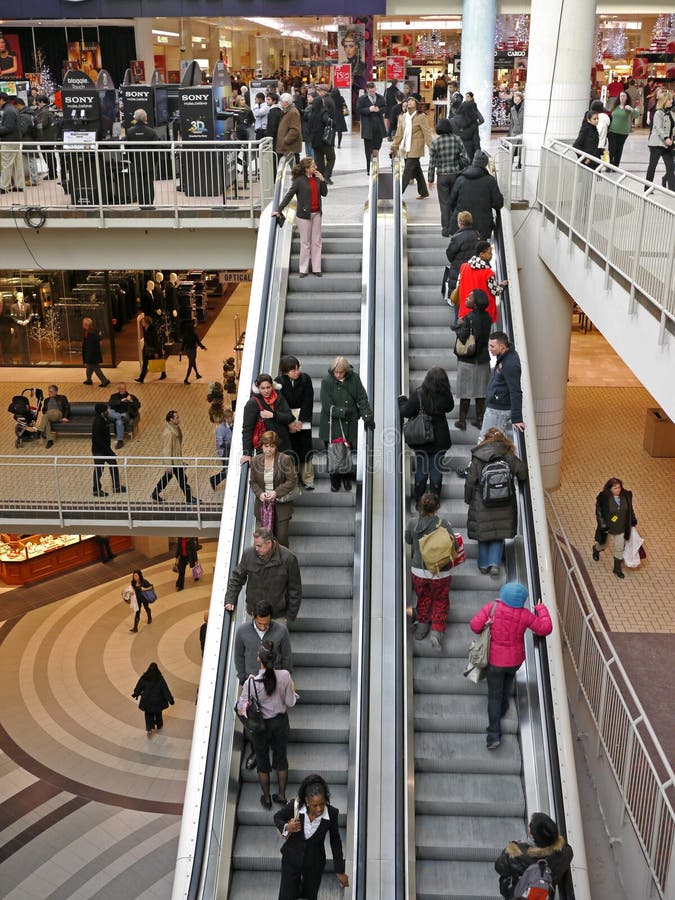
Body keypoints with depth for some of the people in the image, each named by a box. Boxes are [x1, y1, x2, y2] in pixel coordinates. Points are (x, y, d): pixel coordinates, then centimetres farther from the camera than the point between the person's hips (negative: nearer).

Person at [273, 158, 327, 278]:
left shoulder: (316, 178, 4)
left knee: (316, 242, 8)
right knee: (305, 243, 2)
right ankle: (304, 270, 12)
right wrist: (278, 210, -14)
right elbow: (288, 195, -11)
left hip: (316, 214, 5)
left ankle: (316, 269, 15)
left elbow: (324, 193, 8)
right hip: (304, 215, -5)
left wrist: (322, 180, -6)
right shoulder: (299, 180, -12)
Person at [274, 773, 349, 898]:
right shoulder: (295, 806, -25)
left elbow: (335, 842, -7)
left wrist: (340, 871, 1)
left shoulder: (332, 814, -23)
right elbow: (277, 817, -4)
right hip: (291, 859, -1)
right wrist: (287, 827, -26)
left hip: (315, 864, 1)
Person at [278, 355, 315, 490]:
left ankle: (307, 479, 7)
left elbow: (308, 402, -6)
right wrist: (290, 423, -13)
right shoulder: (279, 382, -7)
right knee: (291, 450, -2)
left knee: (305, 448, -1)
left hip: (303, 419, 0)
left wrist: (300, 421, -11)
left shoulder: (305, 379, -5)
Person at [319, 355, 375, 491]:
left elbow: (362, 399, -1)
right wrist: (343, 412, -18)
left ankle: (347, 479, 23)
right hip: (332, 424, -1)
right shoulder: (326, 381, -7)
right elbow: (327, 405, -11)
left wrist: (367, 416, -12)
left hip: (350, 424, 1)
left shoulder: (354, 378, -1)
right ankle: (335, 482, 19)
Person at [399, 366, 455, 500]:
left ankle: (419, 499, 24)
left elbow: (406, 412, -11)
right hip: (440, 440, 1)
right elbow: (449, 408, 7)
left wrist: (402, 400, 6)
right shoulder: (446, 395, -14)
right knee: (436, 469, 15)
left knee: (421, 470, 14)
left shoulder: (417, 394, -21)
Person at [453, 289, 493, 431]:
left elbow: (462, 338, -22)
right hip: (483, 359, 6)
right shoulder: (487, 317, 1)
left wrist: (459, 325, -6)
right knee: (480, 391, 13)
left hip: (467, 360, -6)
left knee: (465, 392, 4)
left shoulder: (469, 318, -20)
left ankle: (462, 421, 12)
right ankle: (479, 419, 20)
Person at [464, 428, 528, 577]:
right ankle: (495, 563, 2)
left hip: (481, 503, -1)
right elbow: (522, 472, -11)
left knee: (483, 532, 13)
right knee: (499, 534, 13)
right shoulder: (508, 455, -6)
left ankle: (483, 565, 22)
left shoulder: (477, 457, -7)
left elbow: (470, 481, -4)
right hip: (504, 504, 1)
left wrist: (468, 499, 8)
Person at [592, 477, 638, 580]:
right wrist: (604, 527, -21)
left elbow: (630, 509, 6)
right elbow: (599, 513, -18)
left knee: (620, 548, 10)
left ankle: (617, 568, 27)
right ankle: (596, 548, 58)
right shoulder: (603, 498, -25)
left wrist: (633, 521, 9)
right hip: (607, 528, -3)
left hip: (621, 528, 3)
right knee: (603, 544, 21)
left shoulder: (626, 496, -11)